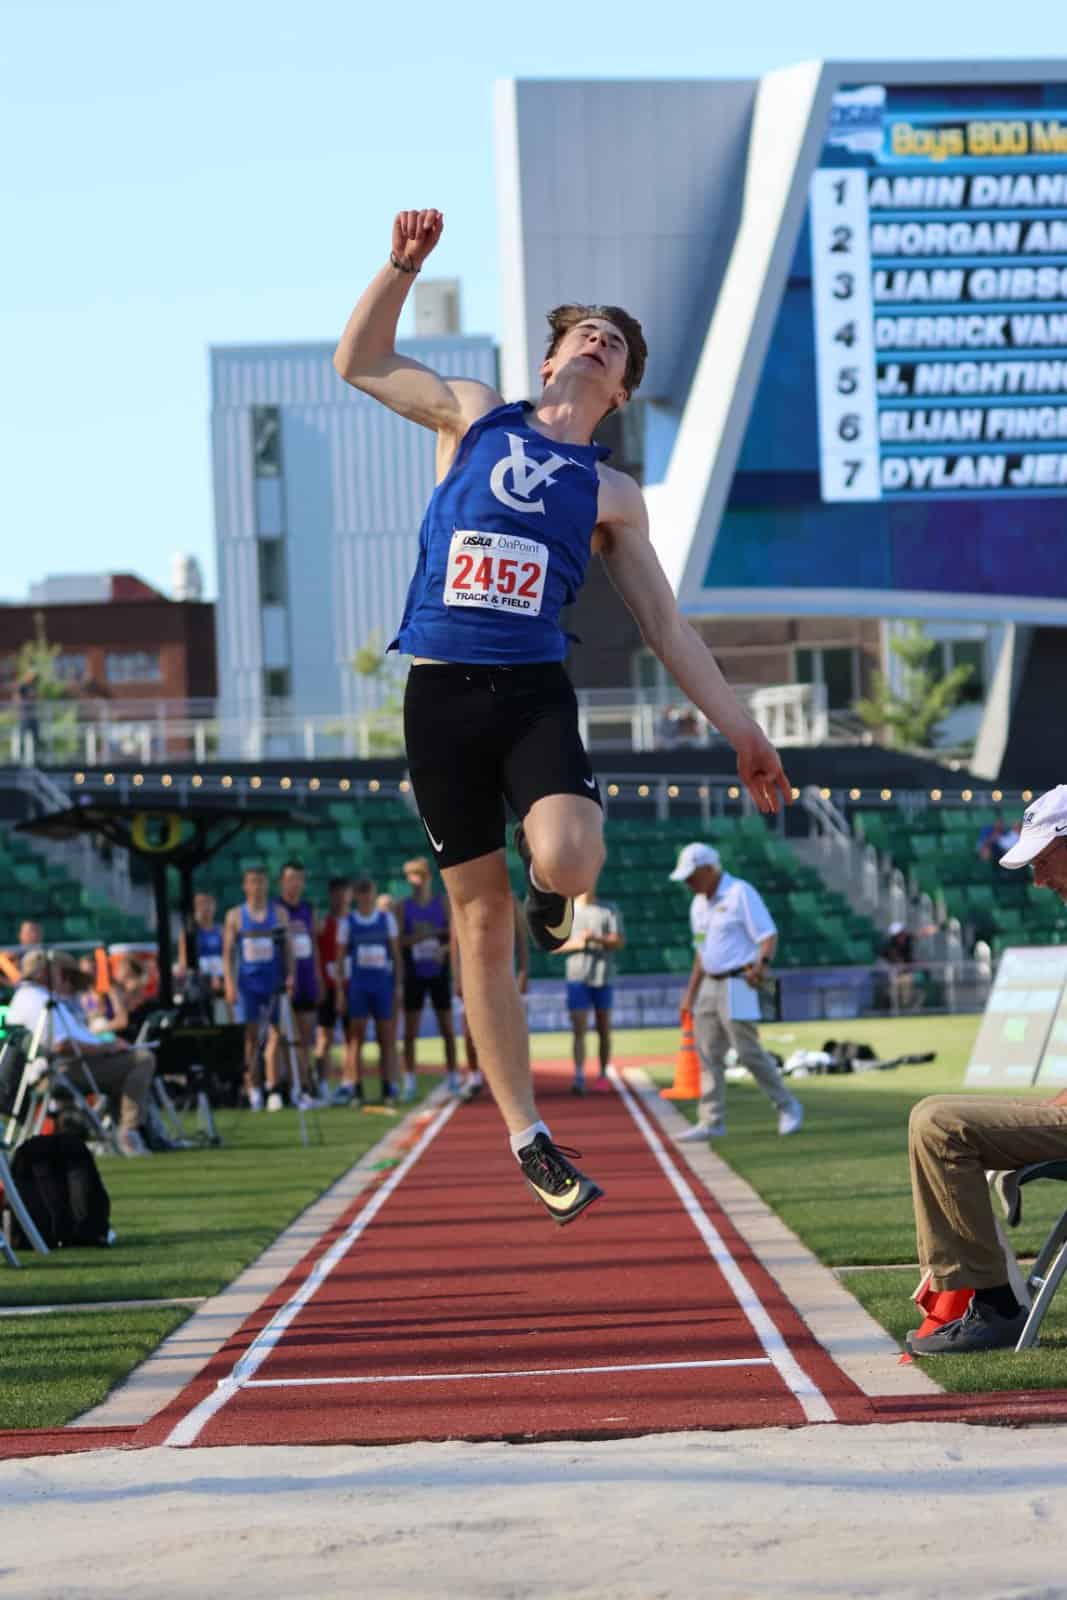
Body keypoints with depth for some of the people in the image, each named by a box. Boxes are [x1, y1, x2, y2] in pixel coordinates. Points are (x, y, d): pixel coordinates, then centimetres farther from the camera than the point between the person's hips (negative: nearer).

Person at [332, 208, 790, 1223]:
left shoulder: (610, 495, 13)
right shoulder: (474, 417, 14)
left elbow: (665, 627, 14)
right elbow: (361, 362, 19)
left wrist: (741, 733, 10)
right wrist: (404, 264, 5)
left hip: (534, 691, 0)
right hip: (441, 691, 1)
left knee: (569, 859, -29)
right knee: (481, 919, 1)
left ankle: (551, 893, 12)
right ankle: (526, 1138, 9)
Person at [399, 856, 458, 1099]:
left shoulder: (443, 903, 3)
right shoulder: (403, 907, 2)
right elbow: (397, 940, -5)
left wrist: (445, 948, -20)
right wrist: (418, 936, -20)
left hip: (438, 972, 0)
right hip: (413, 975, 0)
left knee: (447, 1029, 2)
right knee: (410, 1031, 0)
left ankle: (452, 1078, 8)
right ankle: (409, 1081, 3)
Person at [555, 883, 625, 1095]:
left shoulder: (610, 911, 7)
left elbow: (619, 941, -2)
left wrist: (597, 939, -19)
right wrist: (575, 944, -12)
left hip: (603, 976, 1)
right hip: (577, 976, 0)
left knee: (603, 1029, 7)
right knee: (578, 1029, -10)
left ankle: (603, 1074, 16)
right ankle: (579, 1076, -17)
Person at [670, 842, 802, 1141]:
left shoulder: (740, 893, -10)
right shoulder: (699, 904, 15)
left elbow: (768, 934, -15)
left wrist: (762, 963, -33)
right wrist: (690, 994, 20)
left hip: (737, 984, -8)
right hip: (710, 986, 8)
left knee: (748, 1051, -9)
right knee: (708, 1054, 5)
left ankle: (788, 1107, 5)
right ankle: (712, 1122, 8)